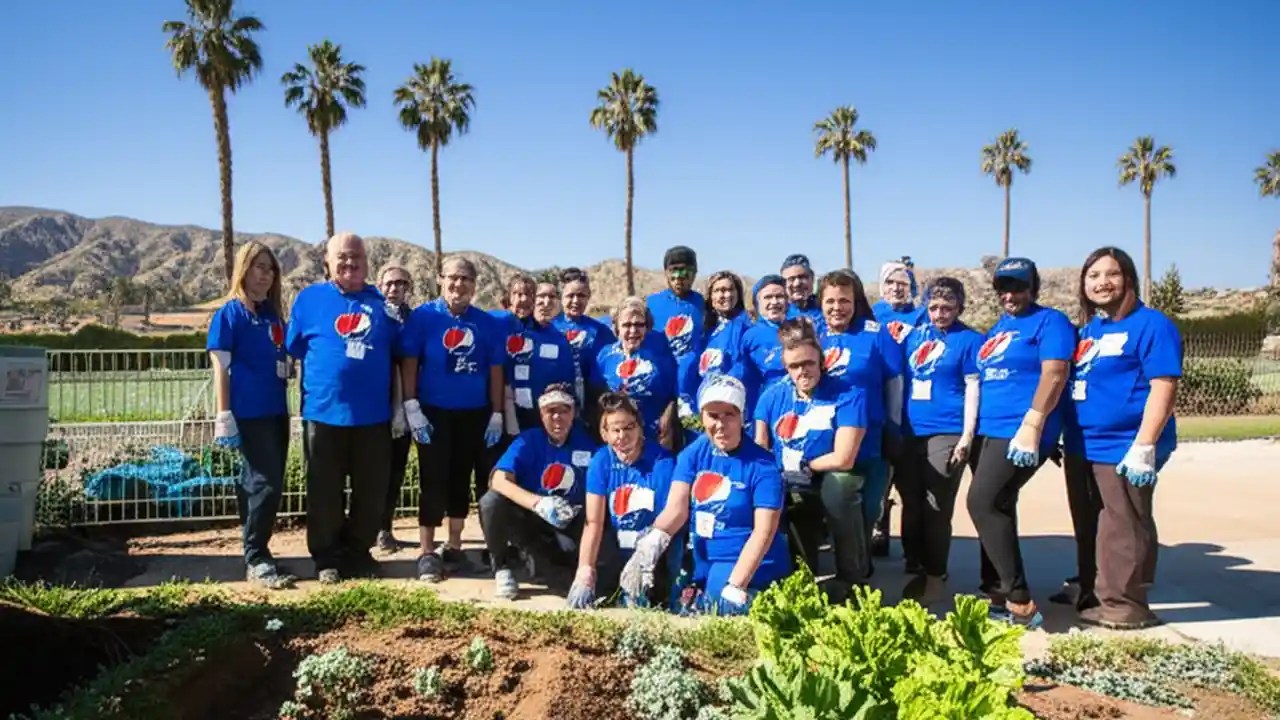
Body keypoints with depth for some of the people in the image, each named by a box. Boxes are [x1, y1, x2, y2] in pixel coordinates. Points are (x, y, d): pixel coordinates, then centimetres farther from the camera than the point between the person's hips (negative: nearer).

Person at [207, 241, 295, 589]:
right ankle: (255, 560, 0)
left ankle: (257, 553, 23)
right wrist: (224, 416, -14)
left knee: (258, 483, 13)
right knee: (265, 483, -10)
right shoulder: (229, 313, -5)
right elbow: (220, 367, -9)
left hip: (276, 411, 7)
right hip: (249, 413, -7)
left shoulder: (273, 313, 14)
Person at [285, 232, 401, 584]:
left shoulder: (382, 302, 7)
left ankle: (359, 552, 24)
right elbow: (293, 350, 5)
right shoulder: (309, 298, 3)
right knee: (325, 491, 7)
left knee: (372, 490, 8)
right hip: (324, 412, -1)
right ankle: (327, 558, 20)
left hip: (374, 414, 2)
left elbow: (400, 354, 10)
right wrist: (317, 379, -1)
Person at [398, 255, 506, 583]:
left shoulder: (488, 323, 1)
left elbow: (495, 371, 5)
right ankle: (427, 553, 4)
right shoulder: (422, 317, -5)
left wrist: (496, 415, 2)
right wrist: (412, 408, -12)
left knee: (461, 481, 11)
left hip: (474, 414, 3)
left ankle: (453, 548, 22)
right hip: (434, 412, -3)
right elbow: (408, 364, -6)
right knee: (434, 481, -2)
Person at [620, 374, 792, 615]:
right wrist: (653, 540, -32)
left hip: (751, 571, -5)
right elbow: (676, 508, -10)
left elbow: (764, 531, -18)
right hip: (704, 567, 5)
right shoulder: (693, 454, 1)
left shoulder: (762, 465, -14)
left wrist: (735, 588, -26)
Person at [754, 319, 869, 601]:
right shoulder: (772, 396, 3)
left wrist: (801, 466, -6)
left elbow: (843, 460, -17)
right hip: (787, 496, 3)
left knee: (838, 483, -35)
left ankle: (852, 576, -18)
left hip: (831, 491, -3)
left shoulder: (849, 395, -11)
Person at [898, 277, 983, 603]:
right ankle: (916, 570, 24)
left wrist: (967, 435, -12)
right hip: (910, 433, 6)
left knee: (936, 509, -2)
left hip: (946, 434, -6)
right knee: (911, 505, 11)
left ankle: (935, 577, 9)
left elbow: (973, 388, -6)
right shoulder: (915, 335, 13)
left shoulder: (970, 340, -2)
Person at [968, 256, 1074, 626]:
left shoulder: (1049, 321, -5)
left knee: (982, 502, -16)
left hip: (1020, 432, -9)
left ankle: (1019, 602, -11)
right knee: (996, 508, 11)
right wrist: (971, 430, 21)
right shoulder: (999, 327, 20)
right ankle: (999, 595, 20)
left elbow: (1054, 375, -16)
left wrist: (1031, 425, -23)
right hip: (989, 430, 9)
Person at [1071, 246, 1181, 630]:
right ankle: (1117, 600, 30)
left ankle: (1123, 605, 11)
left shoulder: (1150, 324, -10)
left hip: (1126, 446, -8)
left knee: (1121, 527, -1)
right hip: (1092, 445, 8)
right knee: (1117, 526, 18)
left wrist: (1144, 446, -24)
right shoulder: (1090, 329, 14)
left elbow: (1164, 387, -18)